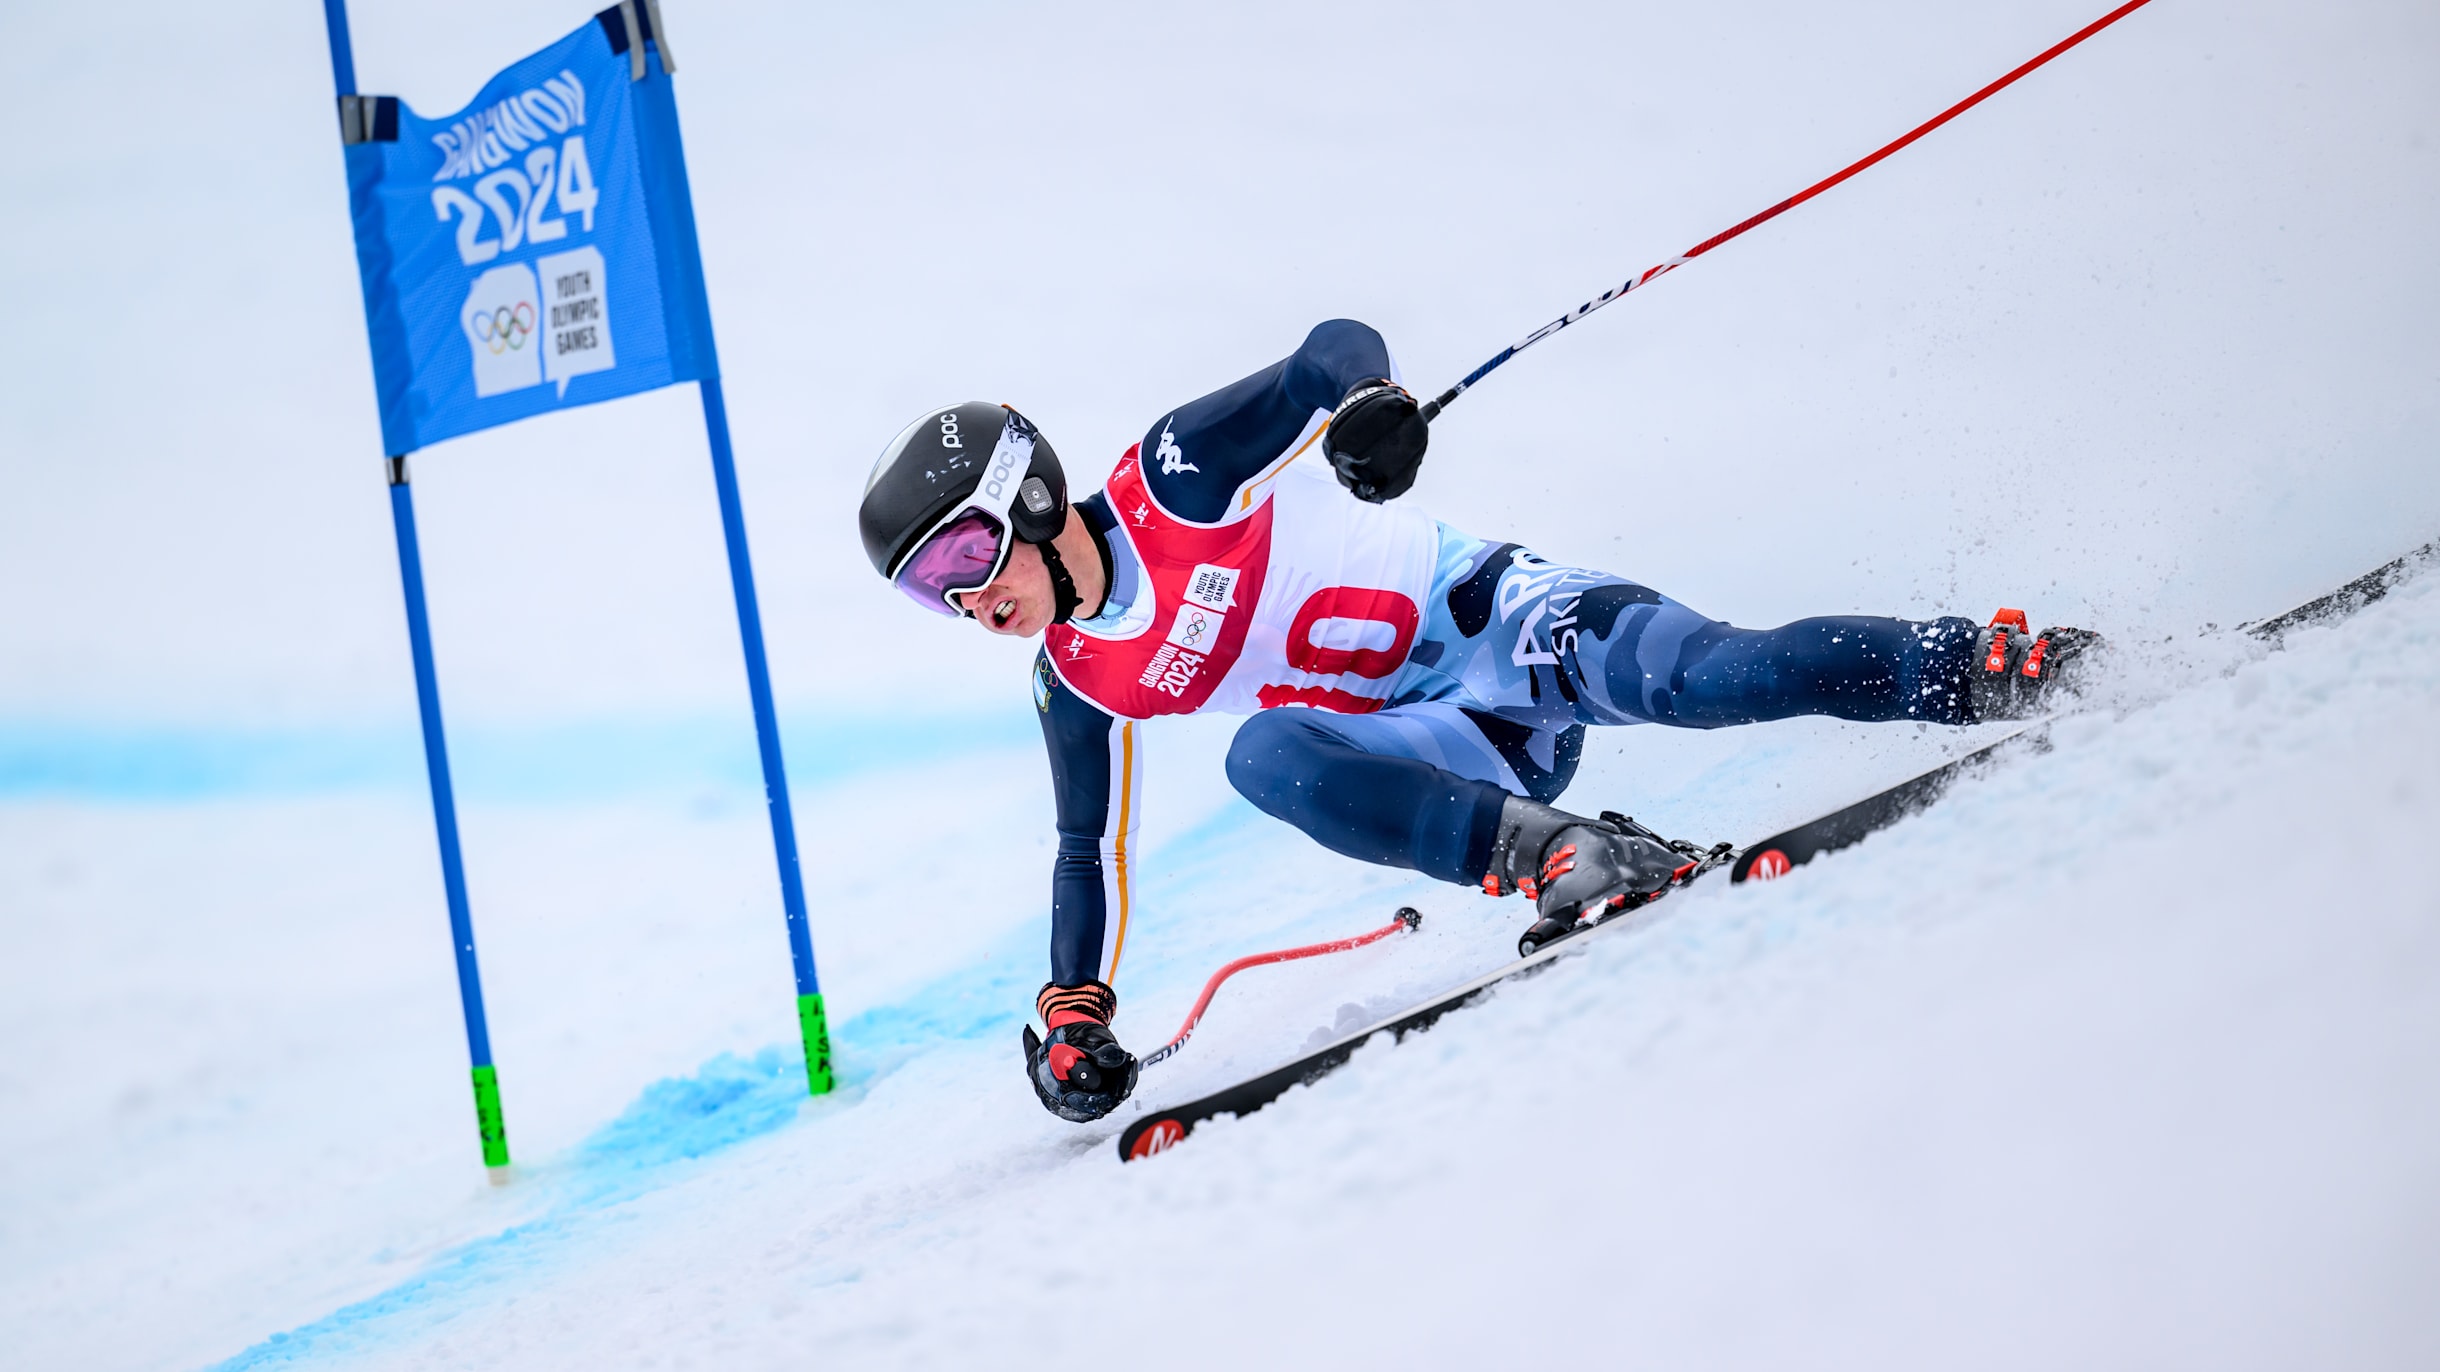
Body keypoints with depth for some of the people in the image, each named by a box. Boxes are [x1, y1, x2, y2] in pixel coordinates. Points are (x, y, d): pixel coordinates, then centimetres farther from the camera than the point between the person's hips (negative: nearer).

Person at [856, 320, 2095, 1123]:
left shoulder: (1175, 475, -10)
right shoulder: (1078, 685, 7)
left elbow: (1332, 353, -11)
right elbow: (1091, 852, 19)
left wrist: (1368, 402, -34)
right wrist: (1072, 1011, 11)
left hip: (1486, 614, -4)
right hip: (1460, 747, 5)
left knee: (1695, 675, -32)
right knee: (1267, 754, -27)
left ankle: (1989, 670, -21)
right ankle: (1543, 849, -36)